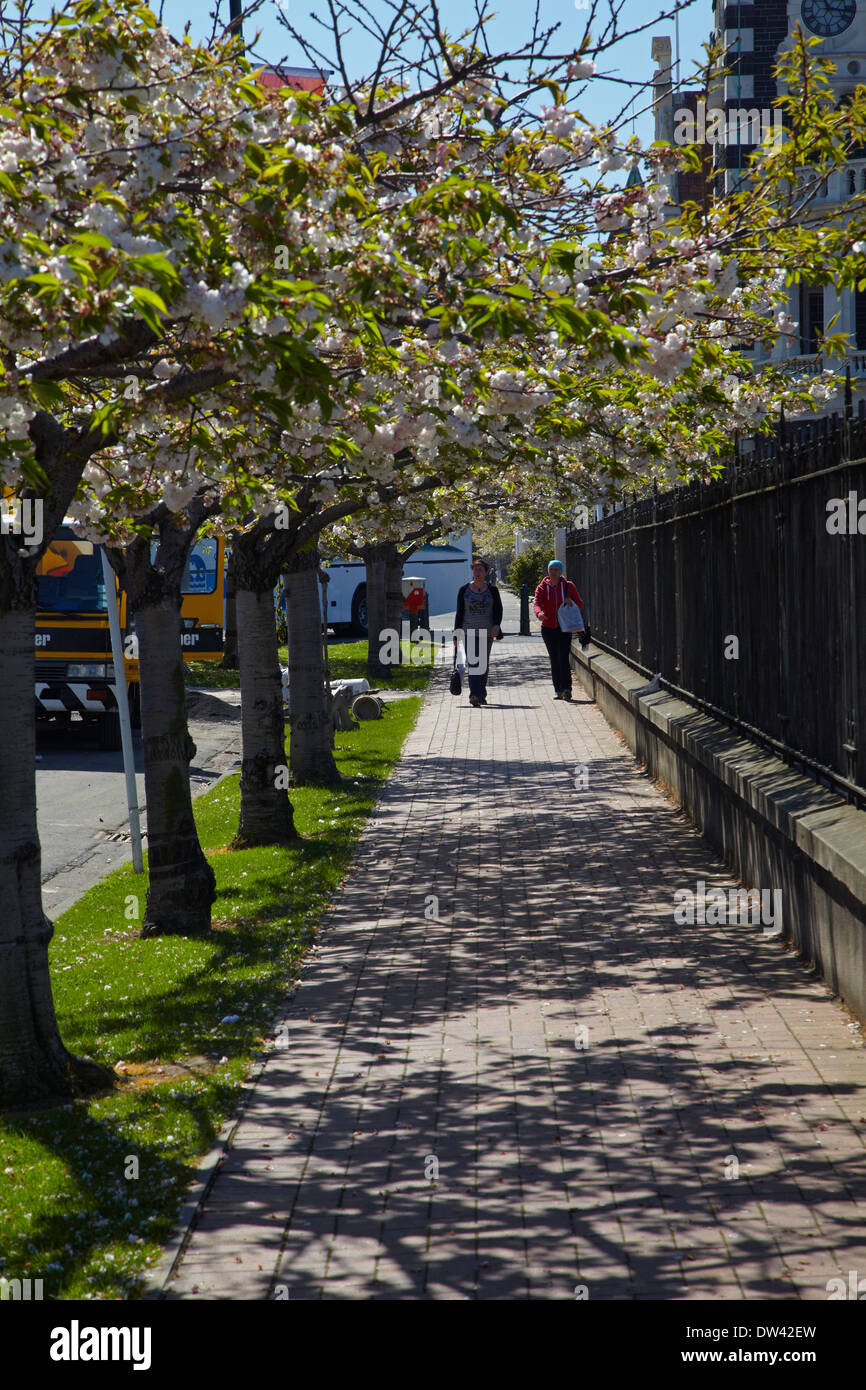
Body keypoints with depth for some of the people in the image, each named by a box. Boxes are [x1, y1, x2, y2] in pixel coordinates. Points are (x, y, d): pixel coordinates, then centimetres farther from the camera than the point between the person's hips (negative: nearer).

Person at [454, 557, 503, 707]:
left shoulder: (492, 590, 5)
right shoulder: (464, 591, 5)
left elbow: (498, 610, 3)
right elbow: (459, 613, 8)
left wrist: (496, 625, -16)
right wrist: (456, 635, 5)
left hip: (487, 633, 1)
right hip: (469, 632, -1)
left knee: (484, 664, 9)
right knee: (472, 663, -15)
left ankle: (482, 695, 22)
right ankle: (474, 695, -25)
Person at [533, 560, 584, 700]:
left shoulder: (568, 586, 3)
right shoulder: (542, 587, 3)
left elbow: (580, 604, 8)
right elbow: (537, 603, -13)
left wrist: (571, 603, -15)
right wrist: (539, 613, -36)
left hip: (564, 628, -2)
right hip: (548, 628, 2)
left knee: (563, 658, -14)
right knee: (554, 660, 5)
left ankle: (566, 689, -20)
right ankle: (558, 690, 11)